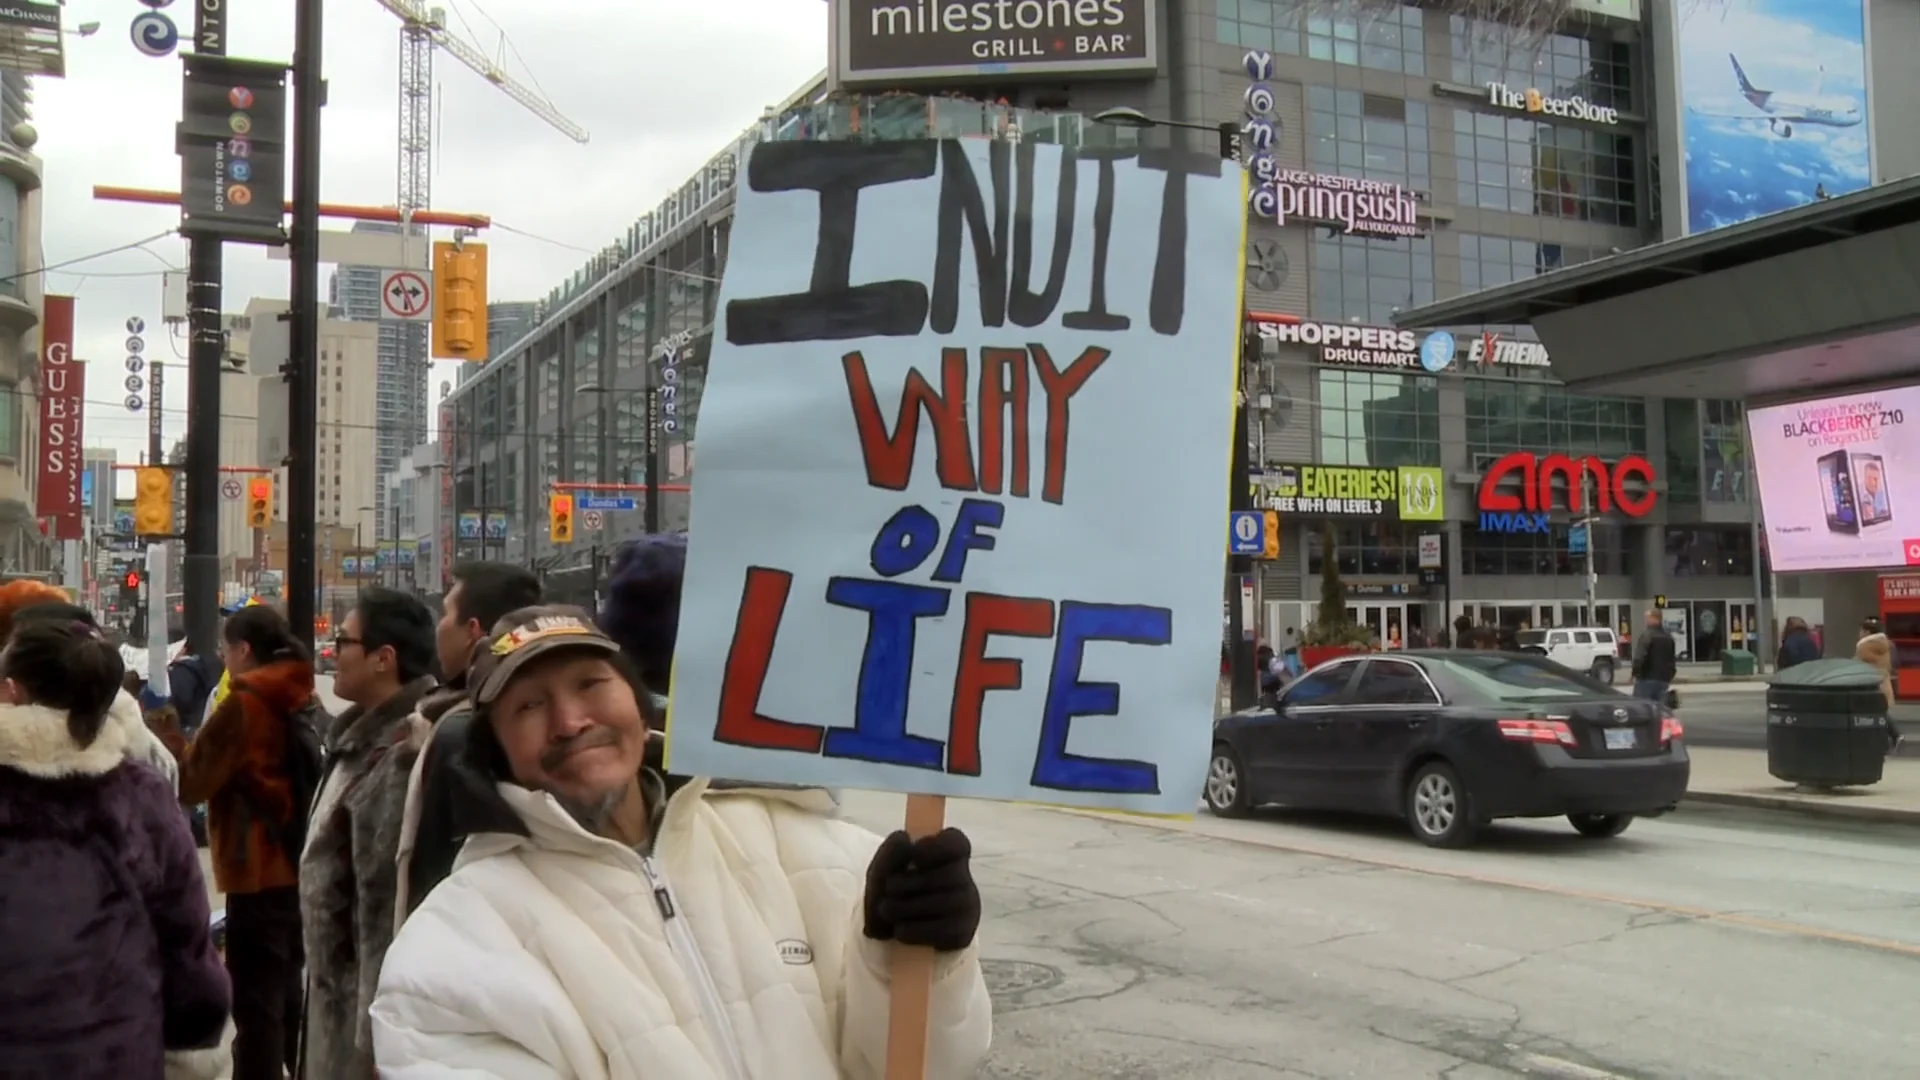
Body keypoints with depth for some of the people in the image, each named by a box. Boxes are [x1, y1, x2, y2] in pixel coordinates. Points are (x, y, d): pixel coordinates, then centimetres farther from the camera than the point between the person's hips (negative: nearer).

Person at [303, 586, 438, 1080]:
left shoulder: (405, 753, -23)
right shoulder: (367, 735, 9)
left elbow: (391, 899, -25)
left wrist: (375, 1037, -22)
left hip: (372, 996, -9)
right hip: (340, 986, 9)